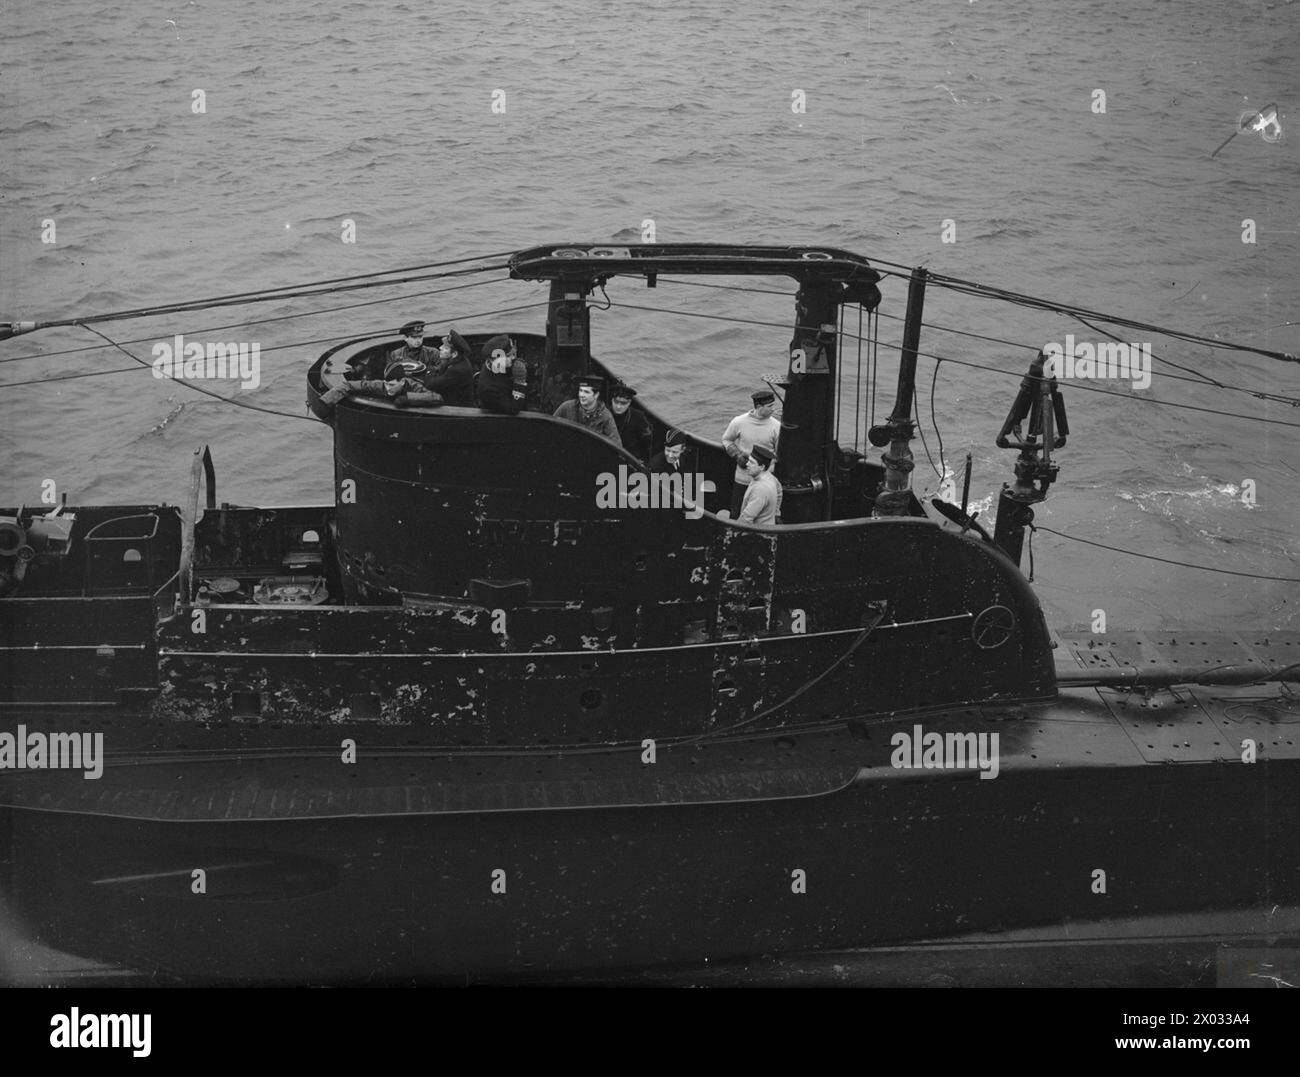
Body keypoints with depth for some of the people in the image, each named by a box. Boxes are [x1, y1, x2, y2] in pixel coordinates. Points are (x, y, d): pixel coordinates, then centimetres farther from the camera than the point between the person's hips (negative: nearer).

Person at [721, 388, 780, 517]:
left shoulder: (776, 426, -8)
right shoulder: (739, 422, -8)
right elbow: (726, 440, 8)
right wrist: (738, 456, -6)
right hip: (742, 478, 0)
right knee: (736, 513, 10)